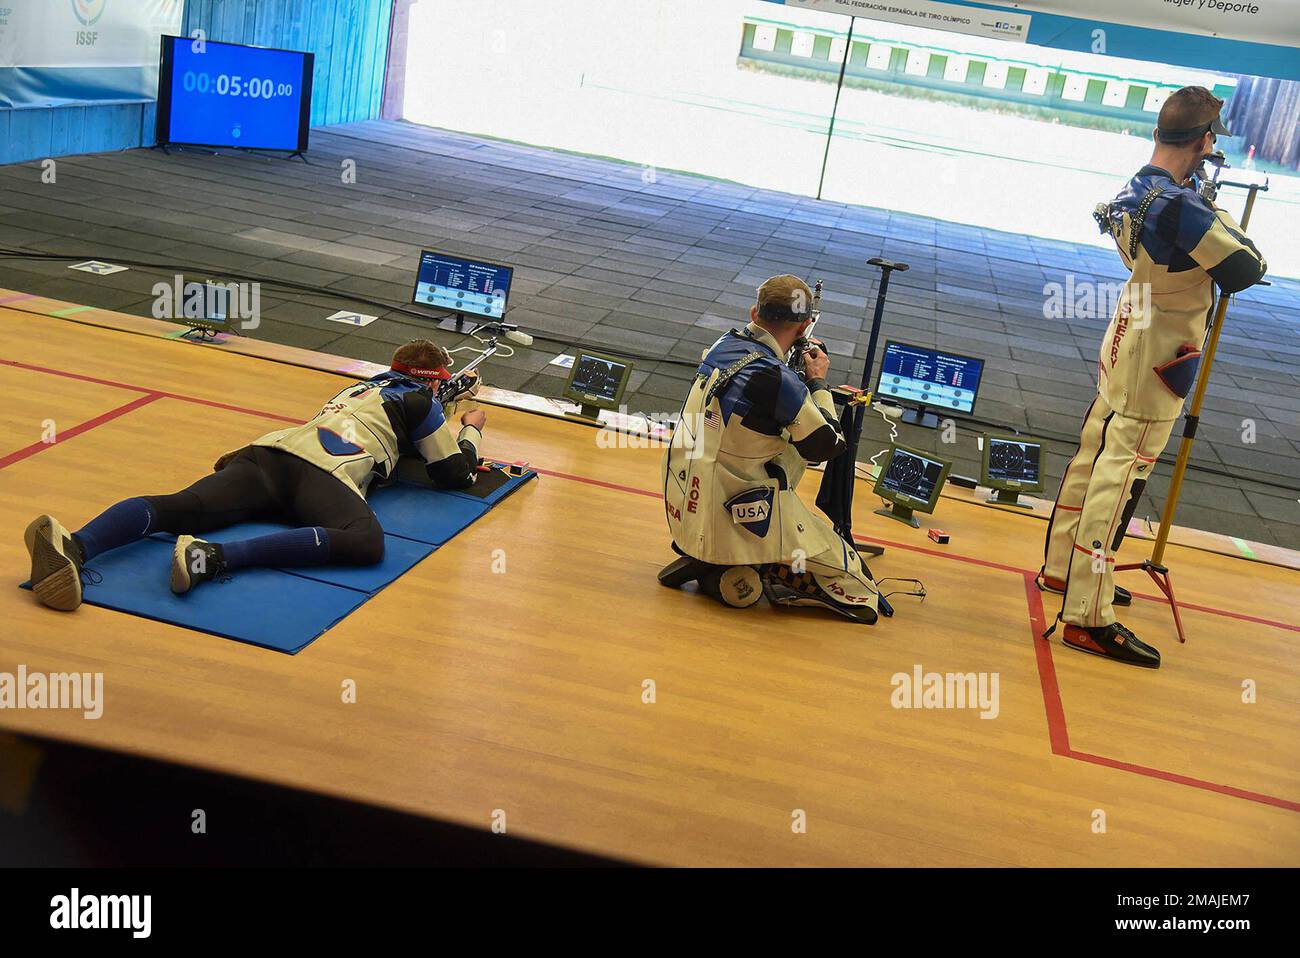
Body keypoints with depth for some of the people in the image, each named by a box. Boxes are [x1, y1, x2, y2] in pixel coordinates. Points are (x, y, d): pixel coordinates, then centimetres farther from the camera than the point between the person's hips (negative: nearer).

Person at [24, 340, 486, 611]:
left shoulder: (365, 385, 42)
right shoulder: (420, 401, 21)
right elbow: (455, 472, 23)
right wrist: (471, 429, 44)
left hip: (267, 453, 7)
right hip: (323, 469, -7)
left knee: (179, 508, -17)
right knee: (365, 542, -32)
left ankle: (73, 546, -47)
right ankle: (213, 558, -49)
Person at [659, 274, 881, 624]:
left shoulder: (723, 345, 1)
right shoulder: (777, 379, -21)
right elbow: (827, 446, -9)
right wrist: (818, 381, 3)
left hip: (683, 504, 8)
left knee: (792, 447, 26)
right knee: (849, 575, 4)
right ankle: (720, 573, -1)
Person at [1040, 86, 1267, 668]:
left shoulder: (1133, 194, 3)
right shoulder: (1181, 205, -24)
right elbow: (1245, 270, -22)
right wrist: (1227, 222, -4)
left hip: (1124, 343, 9)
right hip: (1158, 360, -9)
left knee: (1094, 457, 18)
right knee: (1119, 476, -8)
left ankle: (1062, 567, 34)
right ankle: (1088, 618, -5)